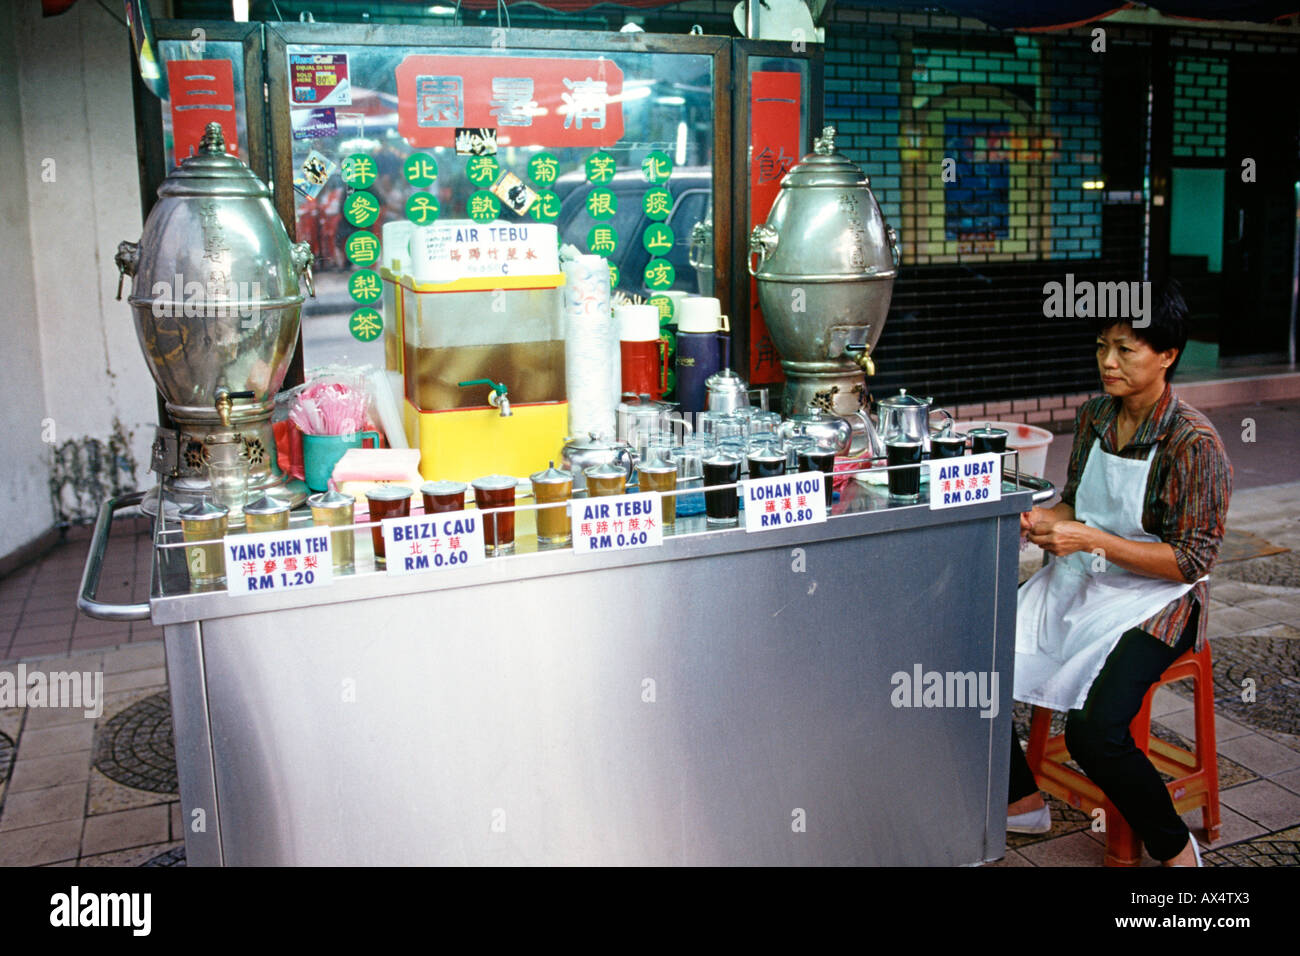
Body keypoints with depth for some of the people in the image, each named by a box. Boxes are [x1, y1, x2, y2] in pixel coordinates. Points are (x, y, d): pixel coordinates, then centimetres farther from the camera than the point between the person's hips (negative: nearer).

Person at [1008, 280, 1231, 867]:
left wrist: (1092, 540, -24)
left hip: (1156, 599, -7)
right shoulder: (1093, 417, 4)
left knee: (1094, 733, -26)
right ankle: (1023, 802, 14)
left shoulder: (1195, 444, -16)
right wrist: (1048, 521, -5)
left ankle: (1176, 850, 3)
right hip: (1077, 582, 7)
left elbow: (1191, 561, -16)